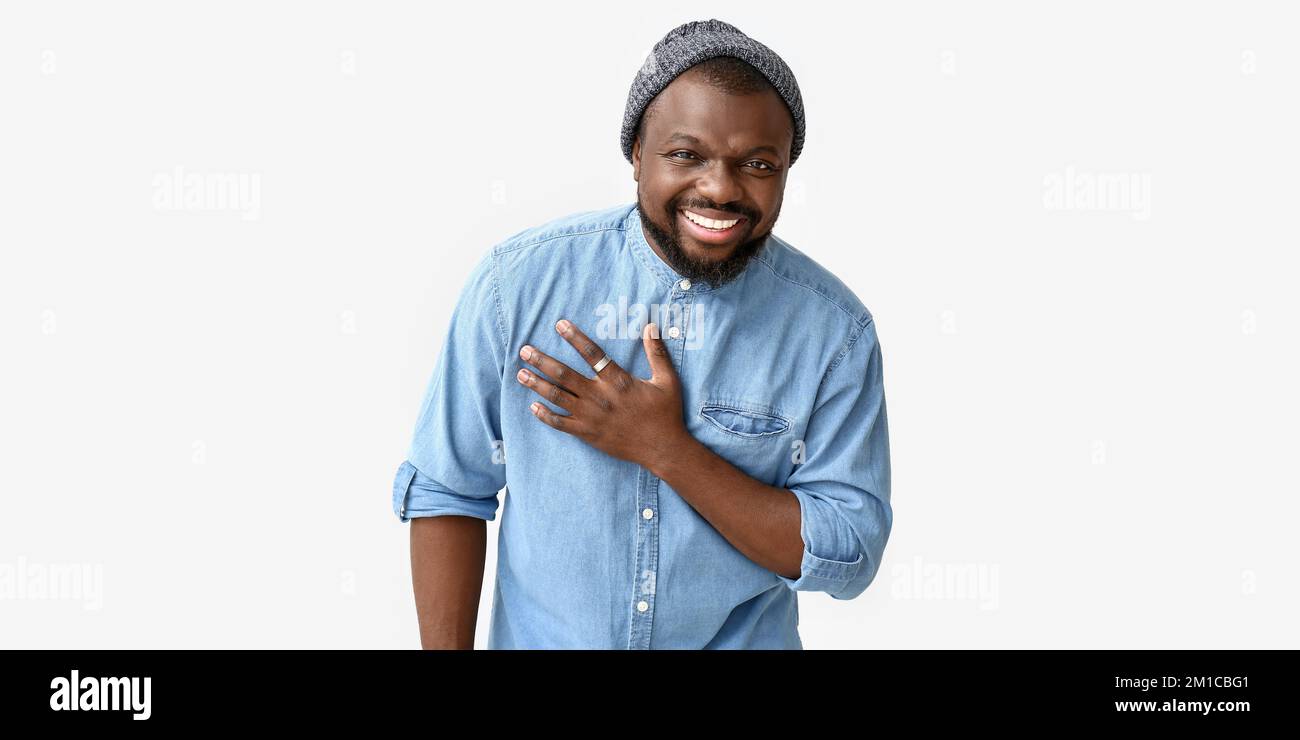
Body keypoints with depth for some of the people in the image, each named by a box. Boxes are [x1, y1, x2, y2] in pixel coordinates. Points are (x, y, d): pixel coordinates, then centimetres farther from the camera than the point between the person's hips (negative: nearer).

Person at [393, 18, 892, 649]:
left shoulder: (835, 328, -16)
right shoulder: (519, 280, -17)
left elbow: (849, 558, -17)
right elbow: (447, 491, -10)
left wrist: (665, 449, -25)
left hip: (746, 640, 0)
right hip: (536, 639, 0)